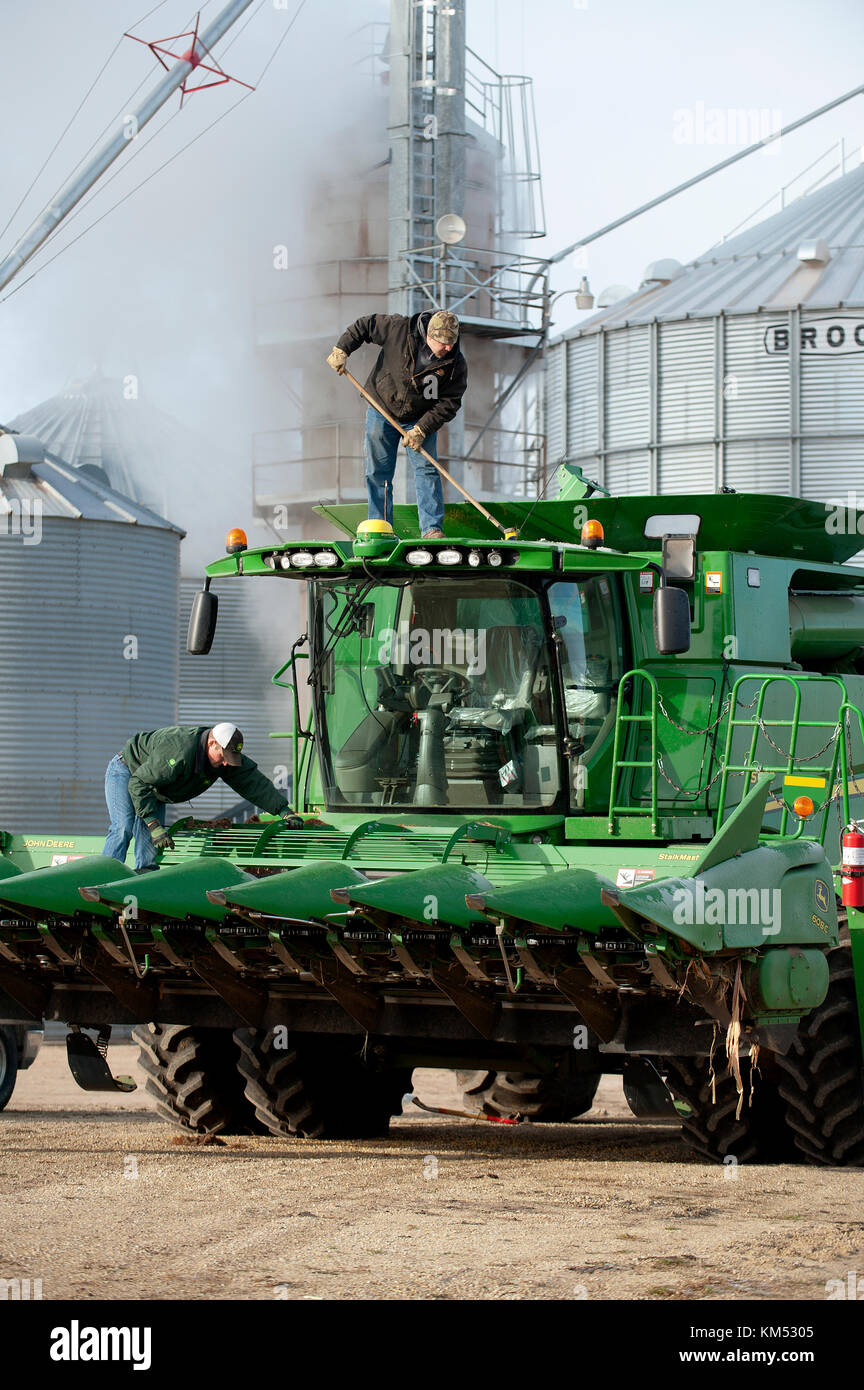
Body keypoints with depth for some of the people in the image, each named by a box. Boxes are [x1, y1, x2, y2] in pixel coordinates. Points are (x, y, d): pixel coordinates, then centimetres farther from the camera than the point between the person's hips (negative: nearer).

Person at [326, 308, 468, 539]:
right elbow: (365, 325, -6)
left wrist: (422, 429, -22)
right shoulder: (399, 329, -21)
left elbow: (449, 403, -15)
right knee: (378, 473, 1)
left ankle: (432, 530, -10)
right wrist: (342, 349, -13)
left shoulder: (455, 364, -18)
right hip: (382, 411, 0)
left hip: (421, 420, 0)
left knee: (427, 469, -10)